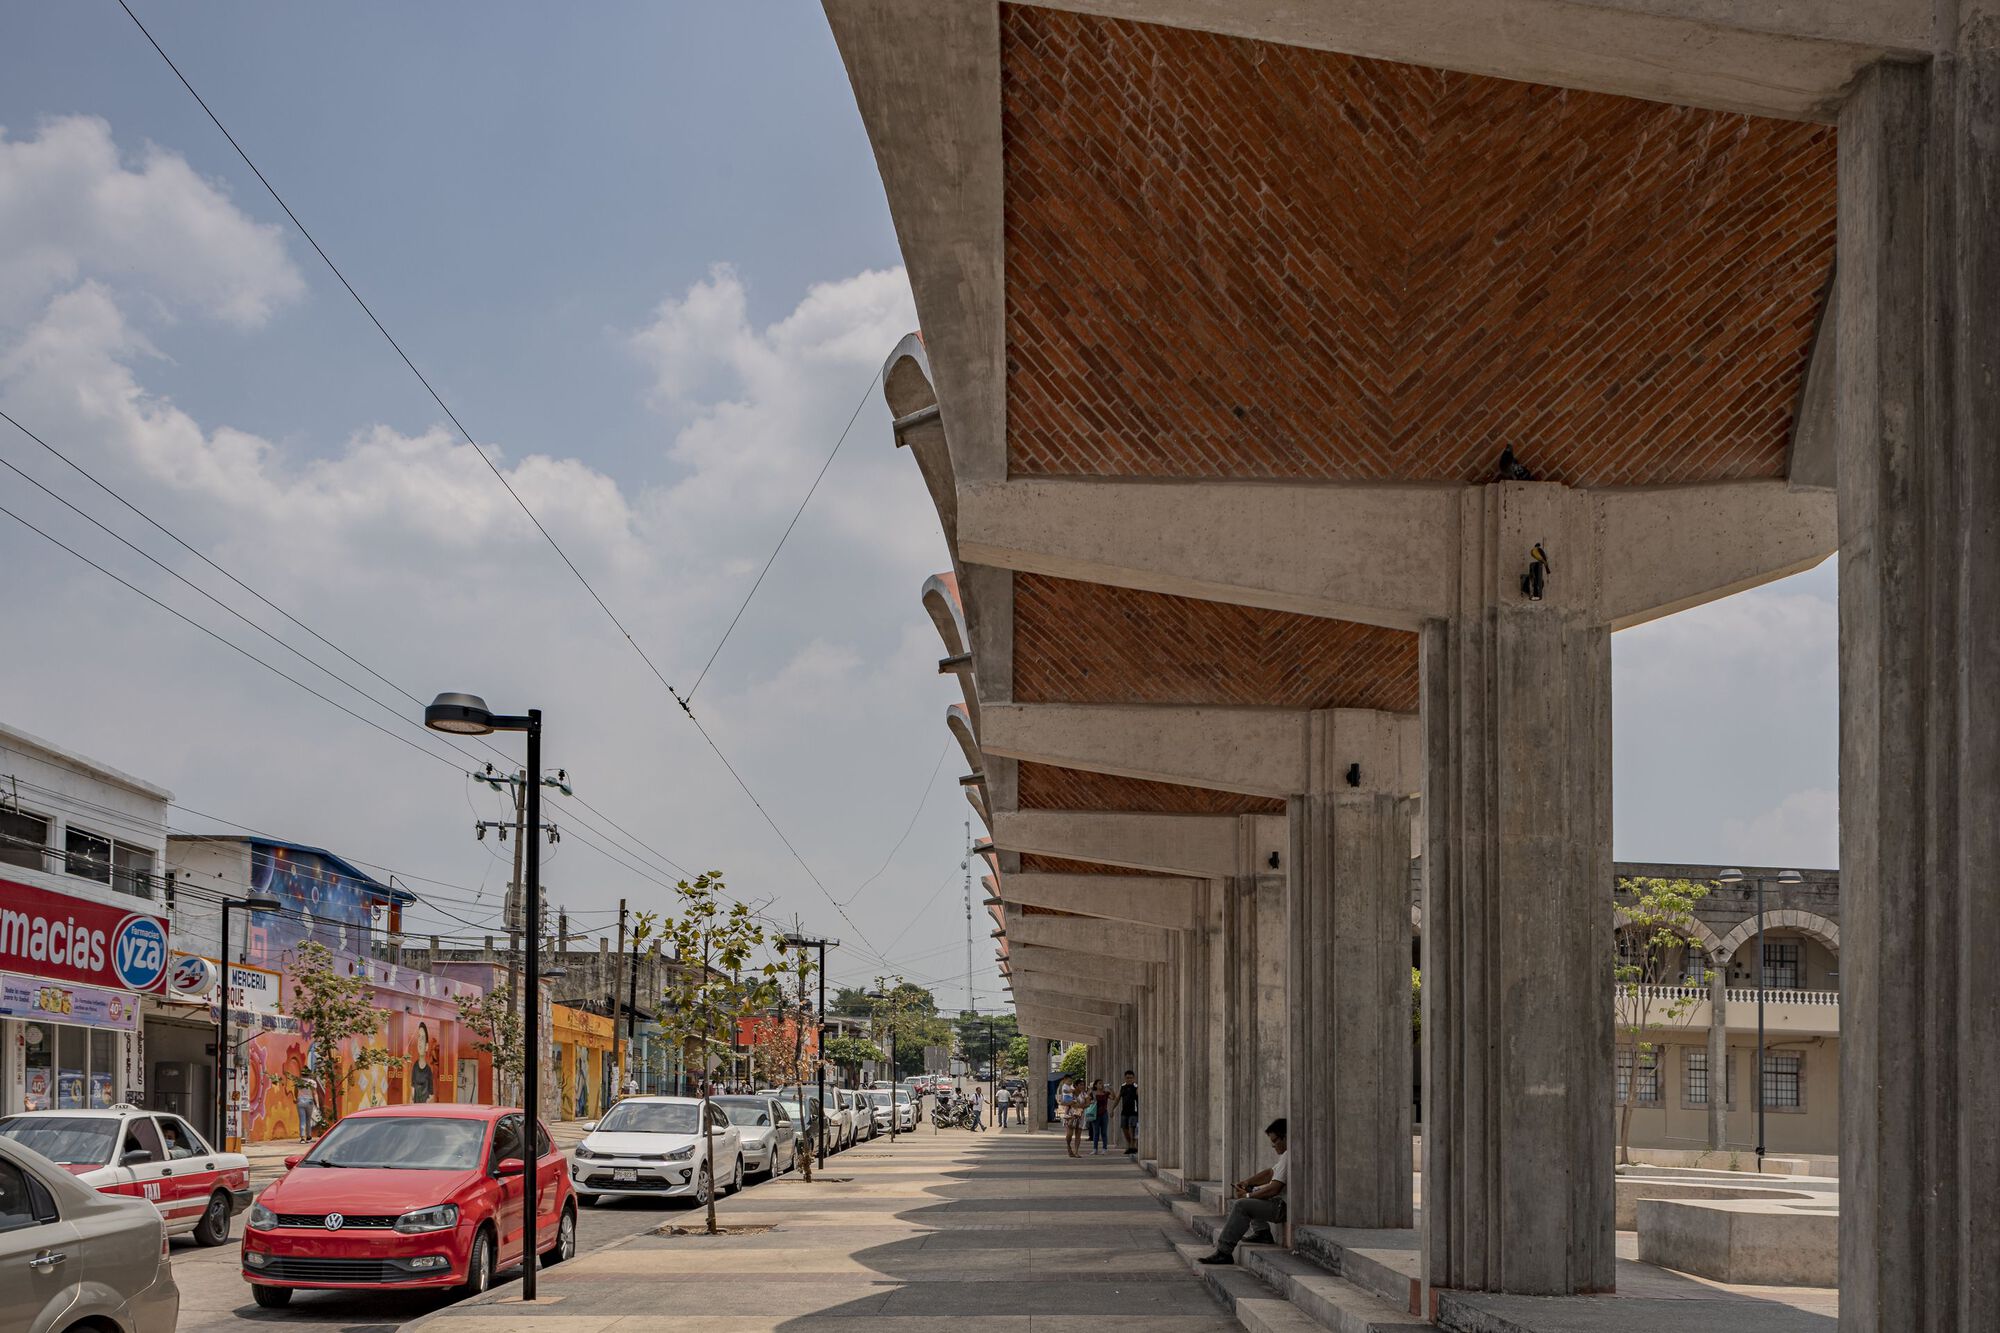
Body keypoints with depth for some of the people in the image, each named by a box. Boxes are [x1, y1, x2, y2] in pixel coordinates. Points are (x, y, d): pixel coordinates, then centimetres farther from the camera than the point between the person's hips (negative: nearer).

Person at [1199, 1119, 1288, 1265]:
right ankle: (1262, 1233, 15)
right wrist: (1248, 1182, 10)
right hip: (1281, 1200, 11)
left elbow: (1274, 1189, -24)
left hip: (1283, 1207, -11)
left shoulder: (1288, 1157, -19)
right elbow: (1270, 1173, 25)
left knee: (1241, 1205, -21)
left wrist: (1248, 1196, -12)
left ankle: (1224, 1252, -20)